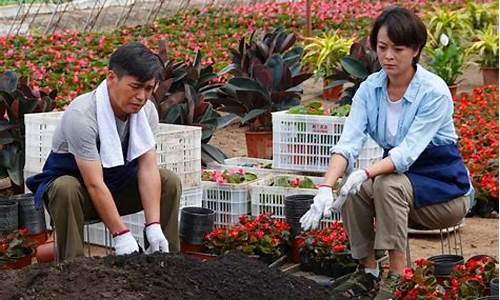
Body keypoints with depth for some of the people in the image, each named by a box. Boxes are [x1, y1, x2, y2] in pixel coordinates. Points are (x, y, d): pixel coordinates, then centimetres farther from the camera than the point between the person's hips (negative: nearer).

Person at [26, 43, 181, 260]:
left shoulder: (147, 110, -13)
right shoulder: (81, 115, -32)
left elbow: (148, 168, -19)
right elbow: (94, 184, -34)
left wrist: (154, 227, -30)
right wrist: (121, 235, -37)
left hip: (116, 181, 6)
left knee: (170, 182, -12)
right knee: (67, 189, -38)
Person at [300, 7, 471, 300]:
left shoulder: (434, 91, -23)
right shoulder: (369, 89, -7)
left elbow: (408, 152, -30)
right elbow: (348, 142, -18)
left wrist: (365, 174, -47)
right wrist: (326, 187, -35)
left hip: (445, 188, -5)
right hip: (398, 177, 5)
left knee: (387, 184, -33)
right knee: (353, 192, -25)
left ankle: (398, 276, -24)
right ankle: (368, 272, -9)